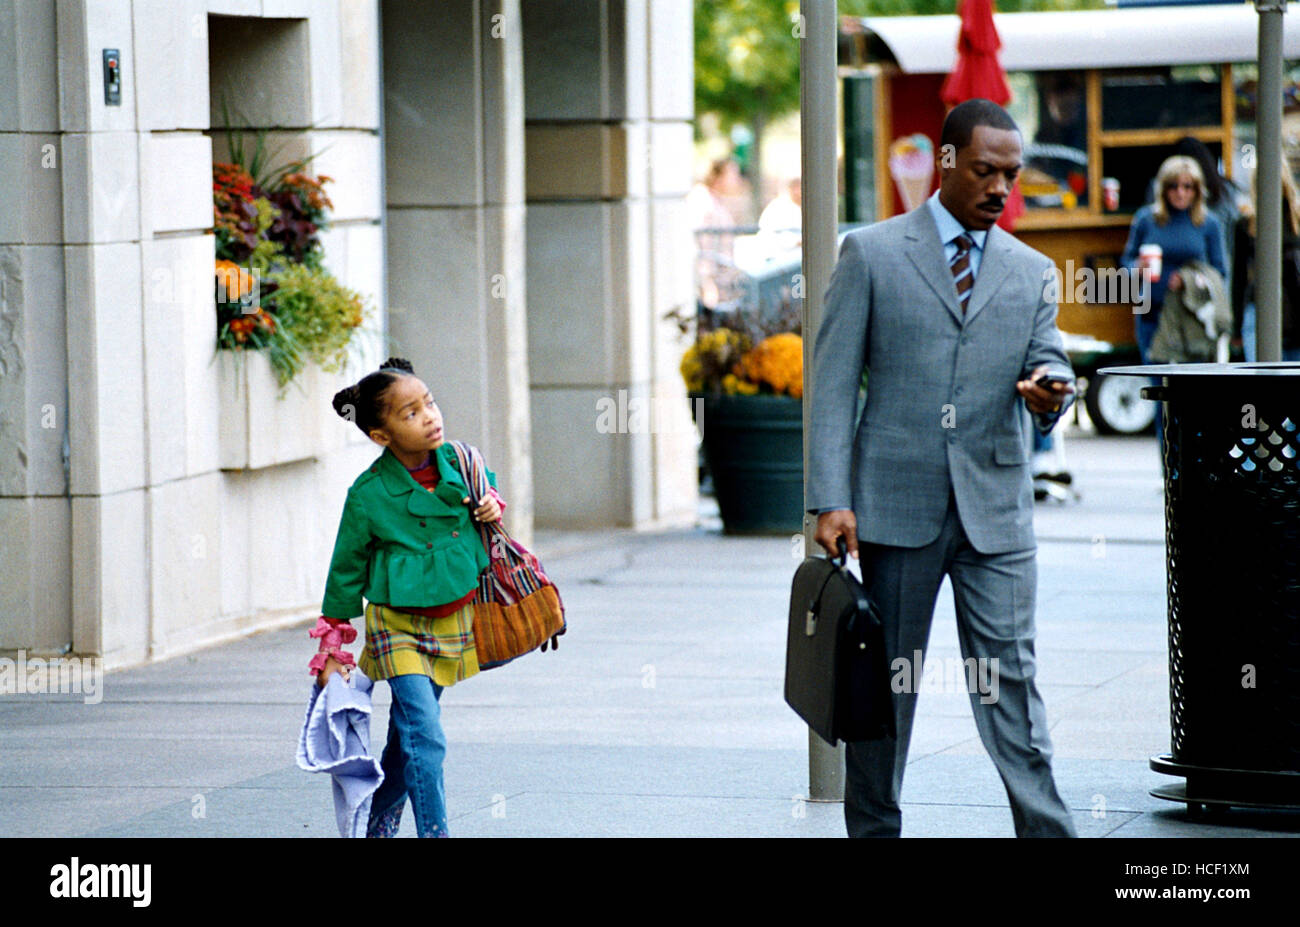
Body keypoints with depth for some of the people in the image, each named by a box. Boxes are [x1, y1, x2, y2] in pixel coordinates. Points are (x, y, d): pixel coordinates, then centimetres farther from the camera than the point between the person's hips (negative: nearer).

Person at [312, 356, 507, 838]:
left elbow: (487, 491, 20)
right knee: (425, 738, -16)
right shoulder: (368, 495, -15)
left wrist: (492, 507, -5)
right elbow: (346, 571, -4)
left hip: (453, 618, 5)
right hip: (399, 626, -5)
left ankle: (379, 823, 33)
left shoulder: (460, 462, -5)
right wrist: (333, 648, 0)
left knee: (407, 739, 15)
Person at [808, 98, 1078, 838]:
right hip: (896, 502, -2)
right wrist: (831, 500, -9)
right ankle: (874, 830, 16)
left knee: (1011, 674, -4)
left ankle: (1048, 832, -4)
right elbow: (835, 382, -1)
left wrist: (1050, 389, -18)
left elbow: (1049, 363, 9)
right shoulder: (872, 254, 2)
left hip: (996, 507, 2)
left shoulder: (1031, 272, 11)